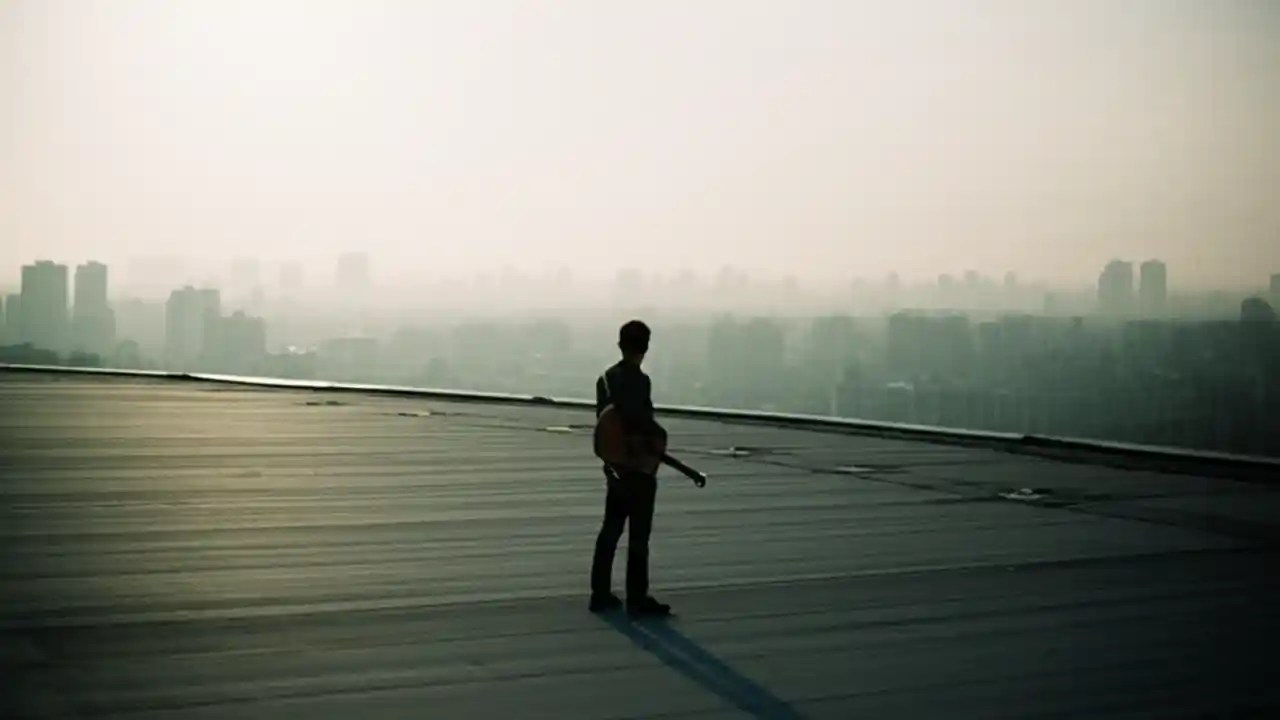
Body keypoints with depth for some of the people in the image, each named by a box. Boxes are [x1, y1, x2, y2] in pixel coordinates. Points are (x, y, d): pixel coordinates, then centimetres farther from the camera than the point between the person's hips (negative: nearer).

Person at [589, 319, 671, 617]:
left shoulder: (605, 378, 6)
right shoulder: (639, 380, -18)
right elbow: (640, 419, -28)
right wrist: (660, 435, -11)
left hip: (615, 466, 7)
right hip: (639, 469, -7)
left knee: (610, 530, 14)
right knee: (638, 536, -1)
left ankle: (600, 594, 18)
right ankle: (637, 600, 4)